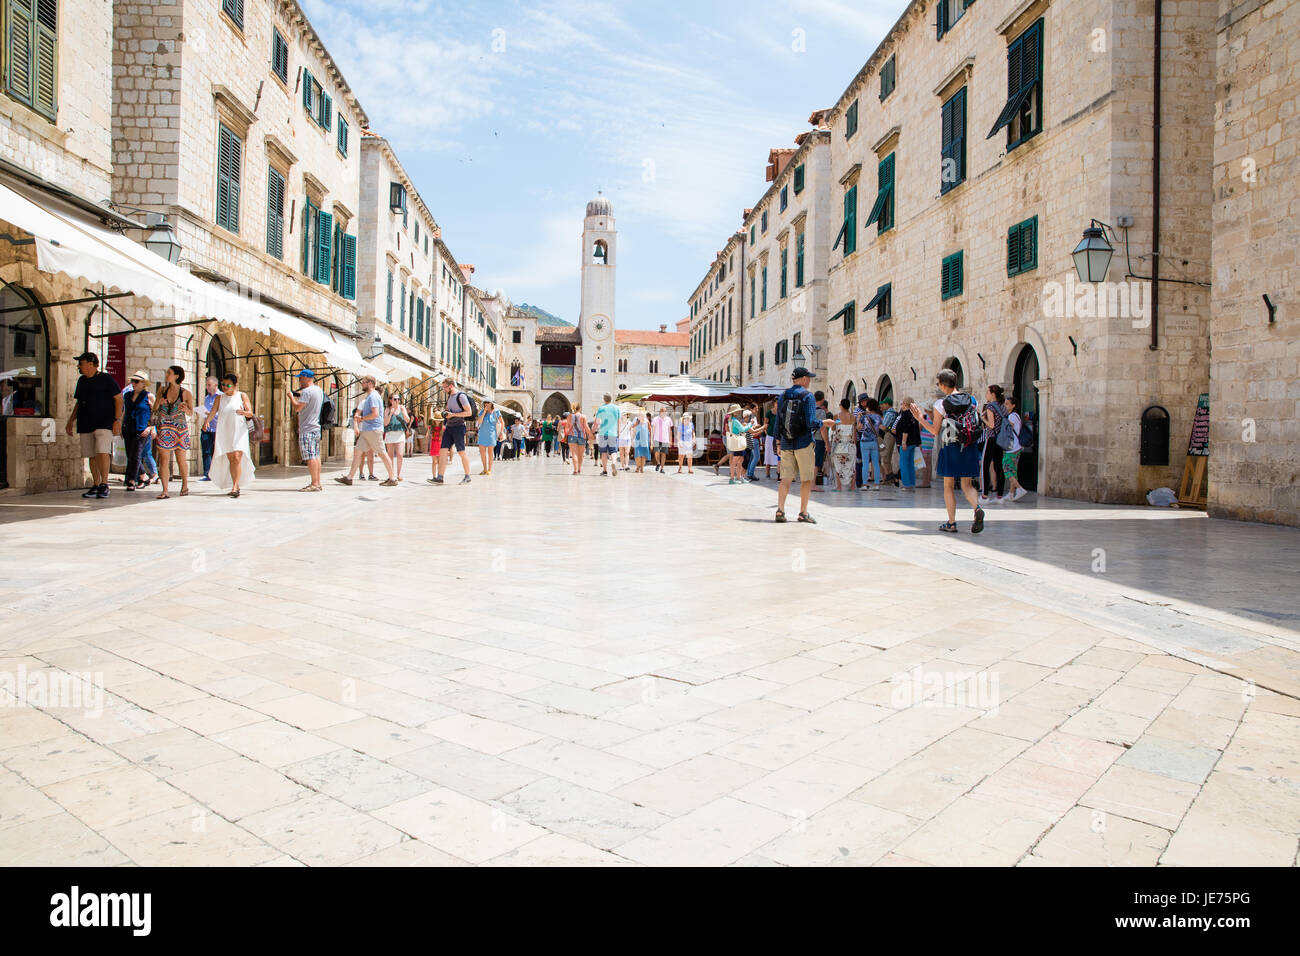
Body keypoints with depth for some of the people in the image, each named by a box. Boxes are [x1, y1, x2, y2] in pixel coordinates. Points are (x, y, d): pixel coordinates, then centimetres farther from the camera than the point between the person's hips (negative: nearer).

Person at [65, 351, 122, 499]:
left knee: (102, 452, -19)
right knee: (91, 456, 6)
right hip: (85, 424, 7)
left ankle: (104, 484, -14)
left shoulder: (106, 378, -2)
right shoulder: (82, 381, 17)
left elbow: (118, 398, -4)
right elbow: (78, 403, 26)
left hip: (104, 422, -7)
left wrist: (117, 420, -12)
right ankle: (96, 486, 14)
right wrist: (71, 421, 21)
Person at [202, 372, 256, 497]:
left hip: (239, 431, -3)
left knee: (237, 458, -15)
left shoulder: (242, 396, 5)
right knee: (231, 459, 1)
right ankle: (236, 486, 12)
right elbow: (213, 412, 1)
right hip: (224, 432, 3)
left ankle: (235, 487, -16)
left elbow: (250, 413, -2)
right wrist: (206, 421, -19)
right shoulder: (220, 398, 12)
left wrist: (243, 412, -25)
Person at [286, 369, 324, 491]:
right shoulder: (319, 390, 15)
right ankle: (318, 483, 10)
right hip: (316, 427, 9)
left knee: (310, 457, -9)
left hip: (307, 429, -9)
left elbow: (297, 408, -17)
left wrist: (290, 394, -7)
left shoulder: (307, 391, -13)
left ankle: (314, 484, -12)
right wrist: (297, 395, 20)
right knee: (316, 456, 9)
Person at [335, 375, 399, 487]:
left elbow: (375, 414, -23)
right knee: (357, 452, 8)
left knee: (382, 453, -6)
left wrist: (362, 418, -11)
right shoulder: (368, 397, 20)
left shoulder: (373, 396, -12)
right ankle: (349, 478, 11)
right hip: (366, 430, 10)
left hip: (374, 430, -10)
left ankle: (392, 479, -1)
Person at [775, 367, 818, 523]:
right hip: (803, 443, -5)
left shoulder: (783, 396, 8)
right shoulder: (808, 396, -8)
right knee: (806, 479, 5)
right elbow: (810, 422, -16)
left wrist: (778, 443, 14)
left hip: (786, 444, 5)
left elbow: (778, 421, 9)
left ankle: (780, 509, -5)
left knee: (786, 478, 7)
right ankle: (803, 513, 7)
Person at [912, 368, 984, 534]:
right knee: (967, 485, 10)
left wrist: (920, 417, 4)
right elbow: (976, 424, 11)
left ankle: (952, 523, 7)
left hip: (950, 447, -3)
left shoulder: (941, 404, -7)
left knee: (949, 486, 8)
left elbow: (935, 431, -4)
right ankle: (977, 508, -19)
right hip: (970, 447, 4)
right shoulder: (971, 400, 6)